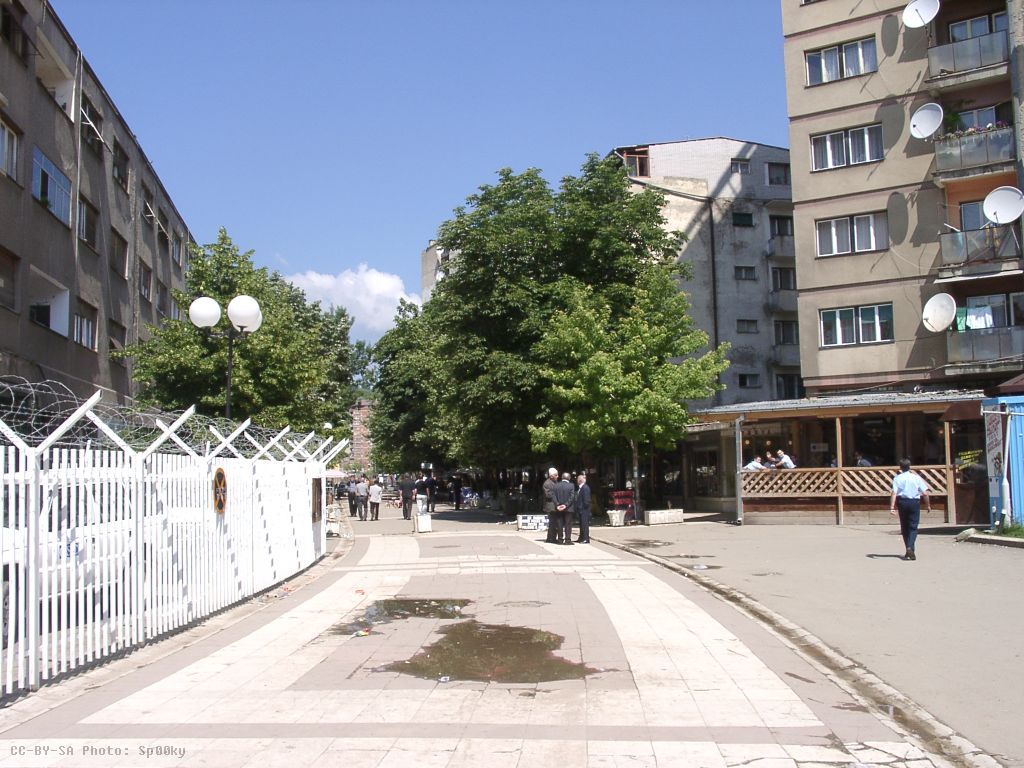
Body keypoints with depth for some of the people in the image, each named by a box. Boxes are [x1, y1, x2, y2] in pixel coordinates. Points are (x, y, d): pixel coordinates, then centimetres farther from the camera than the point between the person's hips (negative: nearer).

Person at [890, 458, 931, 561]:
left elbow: (894, 493, -13)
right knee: (913, 527, 3)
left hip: (902, 502, 1)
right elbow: (925, 493, -4)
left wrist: (892, 507, -16)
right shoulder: (916, 477, -2)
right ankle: (910, 547, -19)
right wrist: (928, 505, 8)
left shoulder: (897, 478, -3)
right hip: (914, 502, -1)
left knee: (904, 527, 14)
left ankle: (909, 549, 22)